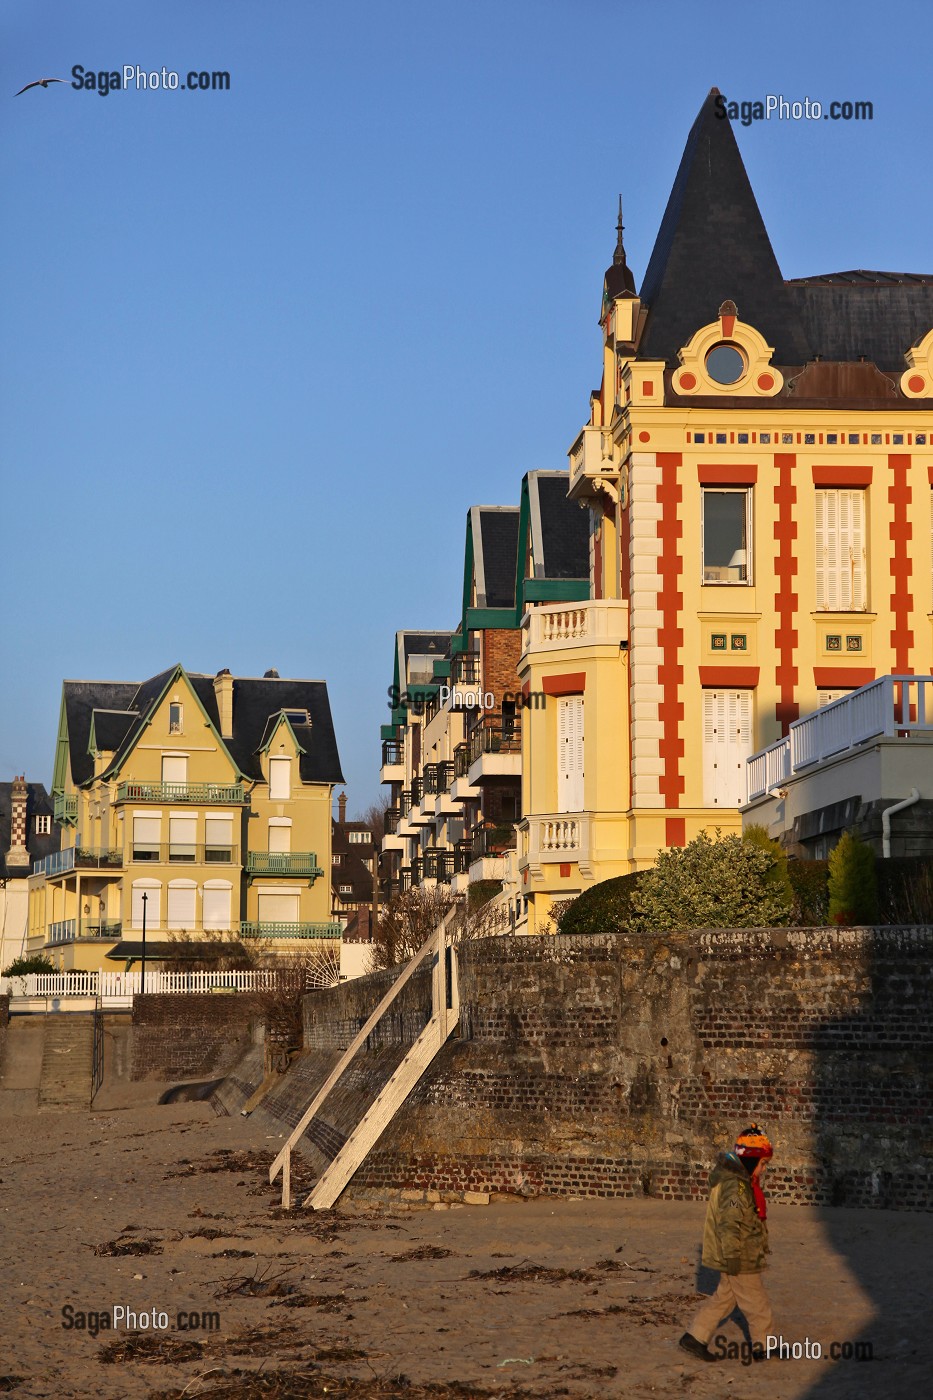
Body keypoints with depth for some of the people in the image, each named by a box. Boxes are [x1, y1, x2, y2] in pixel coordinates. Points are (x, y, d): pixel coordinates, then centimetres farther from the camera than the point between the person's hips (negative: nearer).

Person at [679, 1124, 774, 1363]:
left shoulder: (743, 1182, 12)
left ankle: (694, 1337, 18)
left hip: (736, 1256, 11)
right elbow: (729, 1223, -27)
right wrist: (732, 1256, -27)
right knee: (755, 1302, 3)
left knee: (724, 1296, 17)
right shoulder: (735, 1186, -23)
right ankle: (764, 1346, 16)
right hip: (741, 1260, -11)